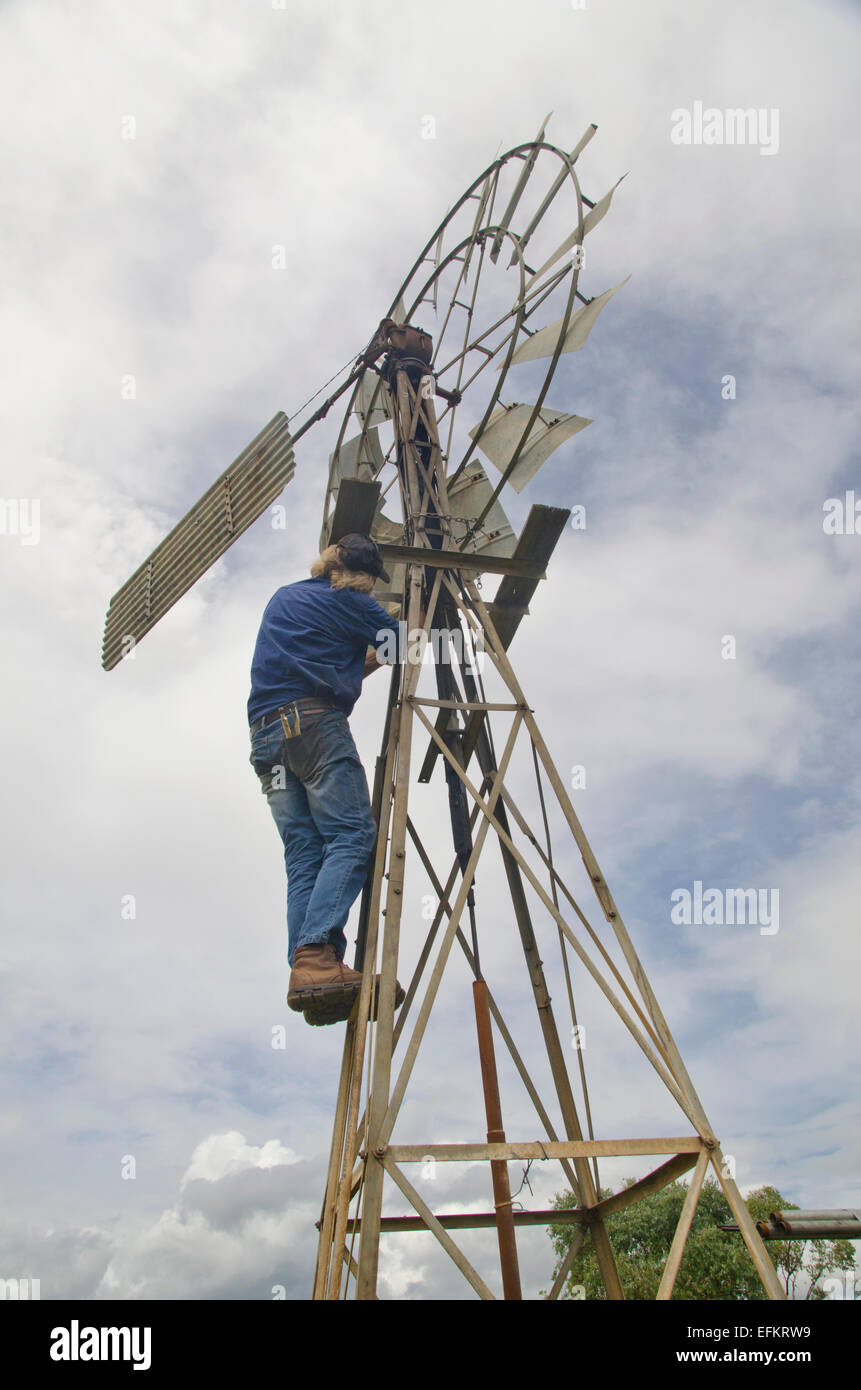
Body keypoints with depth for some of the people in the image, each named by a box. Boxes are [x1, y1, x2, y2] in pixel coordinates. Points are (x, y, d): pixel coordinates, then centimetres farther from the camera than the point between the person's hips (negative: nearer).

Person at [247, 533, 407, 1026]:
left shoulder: (282, 598, 30)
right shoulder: (346, 600, 6)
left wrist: (362, 662, 40)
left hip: (266, 735, 8)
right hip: (315, 724, -7)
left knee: (304, 855, 0)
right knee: (352, 835, -14)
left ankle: (306, 970, -12)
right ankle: (316, 958, -30)